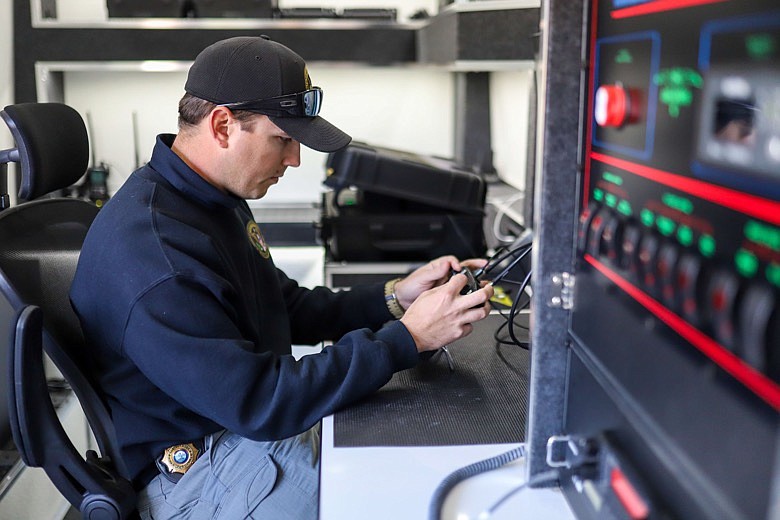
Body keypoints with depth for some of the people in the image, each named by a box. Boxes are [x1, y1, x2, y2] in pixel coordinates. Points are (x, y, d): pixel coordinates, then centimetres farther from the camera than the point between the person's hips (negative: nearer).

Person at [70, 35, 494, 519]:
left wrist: (393, 298, -3)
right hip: (194, 471, -9)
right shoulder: (153, 251, -28)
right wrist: (407, 337, -26)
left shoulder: (217, 198, 5)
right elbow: (259, 404, -28)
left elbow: (288, 309, 12)